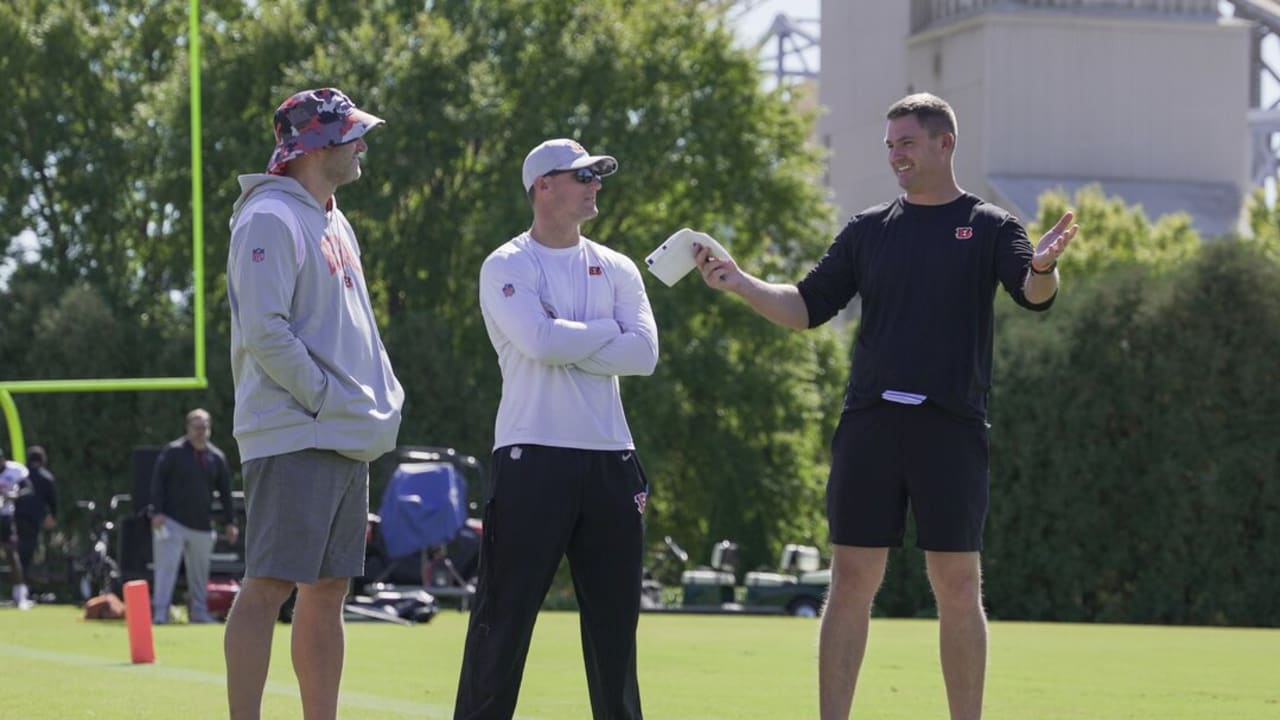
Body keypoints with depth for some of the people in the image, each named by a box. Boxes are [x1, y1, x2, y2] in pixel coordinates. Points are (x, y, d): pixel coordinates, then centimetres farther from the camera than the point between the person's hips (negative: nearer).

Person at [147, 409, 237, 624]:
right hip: (172, 521, -4)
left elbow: (225, 491, 14)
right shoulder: (173, 451, -2)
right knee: (166, 566, -11)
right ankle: (159, 612, -12)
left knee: (200, 571, 10)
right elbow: (157, 481, -5)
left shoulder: (217, 457, 9)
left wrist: (229, 522, 10)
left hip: (202, 525, 4)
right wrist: (157, 512, -14)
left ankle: (199, 612, 20)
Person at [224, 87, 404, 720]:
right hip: (293, 437, -9)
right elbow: (263, 332, -18)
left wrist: (386, 401, 10)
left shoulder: (335, 224, 20)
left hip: (349, 441, 9)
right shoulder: (270, 219, -10)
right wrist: (329, 400, -16)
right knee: (268, 586, -10)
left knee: (328, 592, 10)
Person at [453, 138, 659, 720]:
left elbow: (644, 354, -2)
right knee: (506, 610, -5)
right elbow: (539, 341, -19)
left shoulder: (616, 269, 13)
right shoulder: (506, 267, -1)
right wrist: (607, 331, -5)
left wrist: (564, 344, -10)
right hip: (533, 456, -5)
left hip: (610, 459, 5)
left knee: (615, 614, 9)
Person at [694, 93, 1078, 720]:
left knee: (957, 587, 1)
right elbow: (807, 307, 9)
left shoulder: (988, 226, 3)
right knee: (852, 582, 2)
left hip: (952, 427, -2)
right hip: (870, 423, 2)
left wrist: (1043, 267, -35)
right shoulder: (868, 230, 12)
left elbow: (1033, 296, -12)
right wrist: (740, 284, -7)